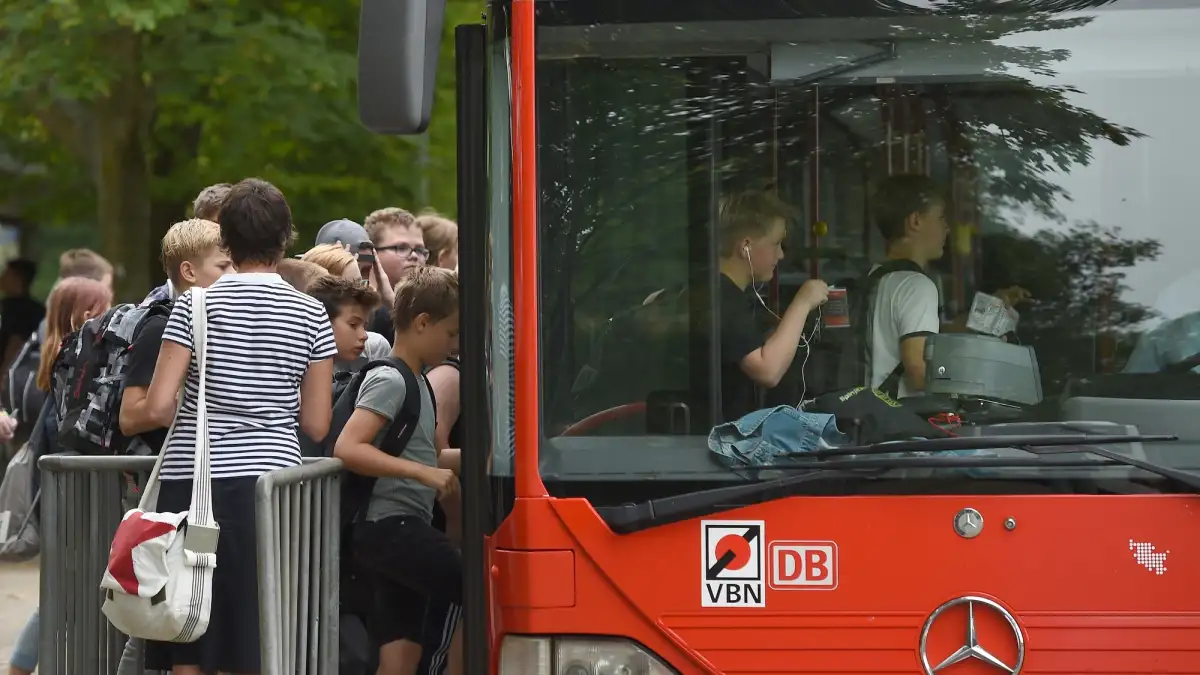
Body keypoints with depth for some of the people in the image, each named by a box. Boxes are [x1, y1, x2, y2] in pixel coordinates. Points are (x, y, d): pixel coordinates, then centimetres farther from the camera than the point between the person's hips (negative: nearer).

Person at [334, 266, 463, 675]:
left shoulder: (416, 383, 17)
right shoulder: (389, 381, -12)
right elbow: (347, 448, -24)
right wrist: (424, 472, -27)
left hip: (401, 529, 9)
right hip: (389, 526, -9)